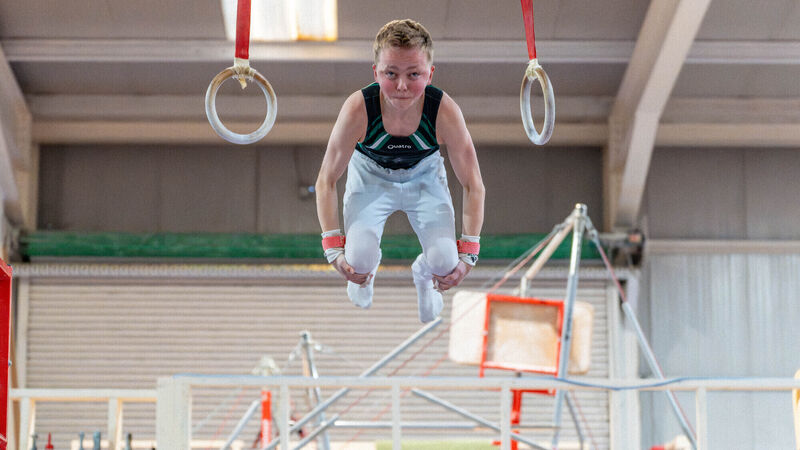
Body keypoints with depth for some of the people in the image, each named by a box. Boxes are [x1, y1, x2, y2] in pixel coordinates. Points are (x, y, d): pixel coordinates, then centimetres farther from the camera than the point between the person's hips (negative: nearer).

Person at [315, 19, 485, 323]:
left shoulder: (445, 112, -34)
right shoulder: (358, 110, -36)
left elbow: (473, 186, -20)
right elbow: (326, 181, -21)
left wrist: (467, 255, -24)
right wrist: (334, 250, -26)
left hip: (424, 176, 1)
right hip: (370, 175, 0)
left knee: (444, 262, -18)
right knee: (358, 260, -21)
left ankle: (423, 275, 24)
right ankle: (368, 267, 22)